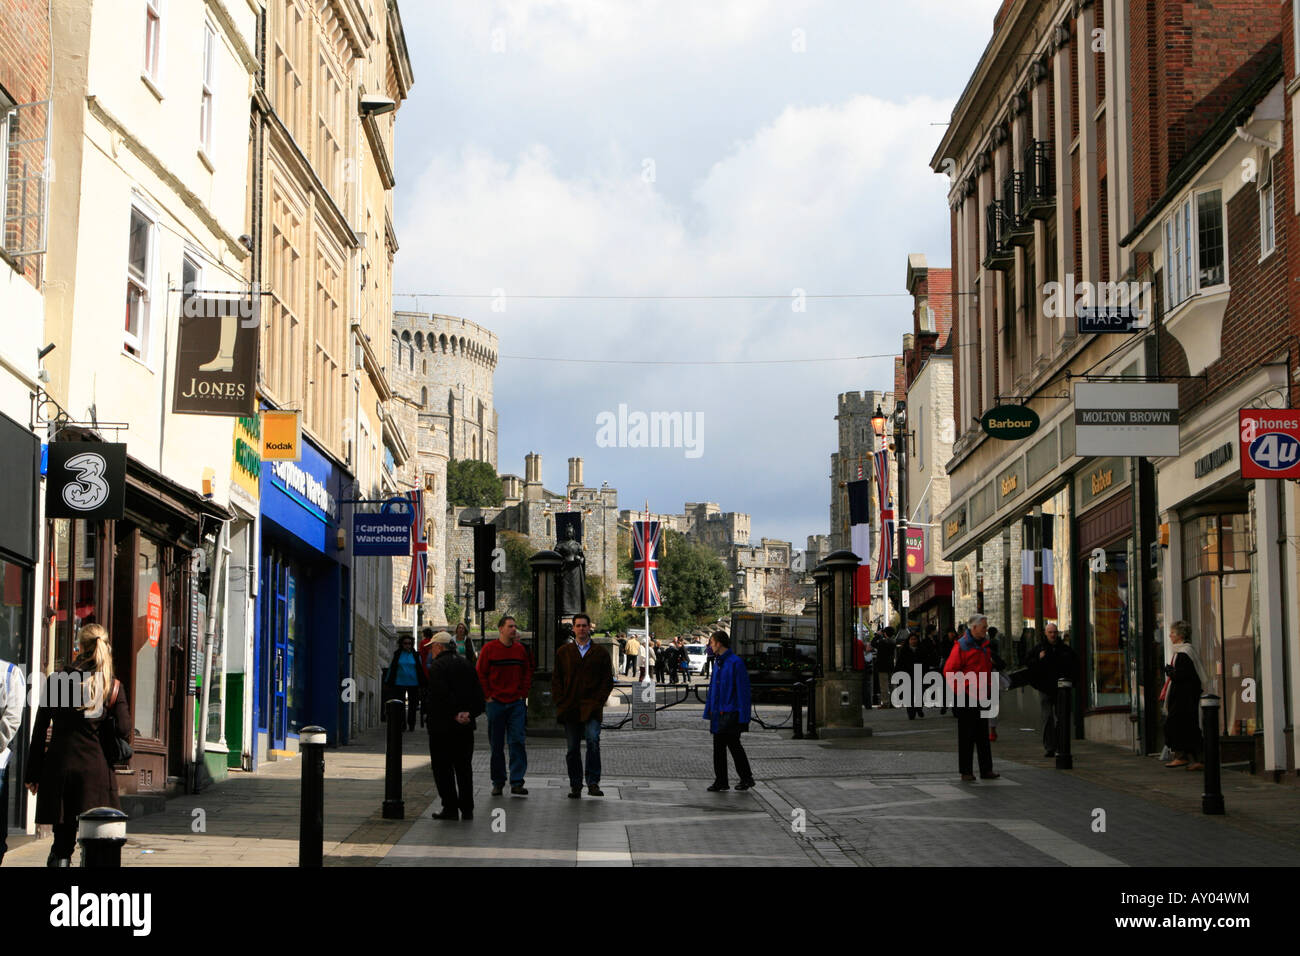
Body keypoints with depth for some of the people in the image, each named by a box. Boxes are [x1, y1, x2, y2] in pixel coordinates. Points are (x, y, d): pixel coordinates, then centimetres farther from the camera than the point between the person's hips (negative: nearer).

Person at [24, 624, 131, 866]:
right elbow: (124, 729, -7)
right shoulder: (113, 686, 0)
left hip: (59, 765, 1)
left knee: (62, 841, 7)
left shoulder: (57, 680, 2)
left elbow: (40, 729, 3)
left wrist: (33, 773, 8)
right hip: (95, 768, -1)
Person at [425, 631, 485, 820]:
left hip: (442, 726, -6)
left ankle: (450, 808, -1)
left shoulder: (437, 667, -10)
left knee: (443, 768, 2)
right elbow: (479, 695, 8)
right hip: (465, 727, 6)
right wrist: (469, 713, 0)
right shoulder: (467, 665, 12)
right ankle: (467, 809, 11)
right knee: (464, 767, 12)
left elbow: (441, 695, -22)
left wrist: (455, 714, -16)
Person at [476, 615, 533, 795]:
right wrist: (488, 696, -4)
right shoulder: (489, 649, -3)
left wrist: (523, 694, 5)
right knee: (497, 745, 5)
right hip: (496, 703, -2)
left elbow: (527, 672, 14)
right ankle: (498, 782, 14)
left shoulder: (520, 649, 7)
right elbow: (481, 674, 0)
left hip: (517, 703, 2)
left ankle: (517, 782, -4)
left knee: (517, 741, -5)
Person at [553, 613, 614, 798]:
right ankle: (575, 786, 13)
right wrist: (560, 702, 0)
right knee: (572, 748, 4)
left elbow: (608, 681, 7)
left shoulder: (600, 653, 9)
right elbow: (556, 680, 11)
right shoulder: (563, 652, 13)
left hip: (591, 708, -2)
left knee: (593, 740, -21)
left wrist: (598, 701, -4)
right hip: (570, 709, 2)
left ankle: (593, 783, -16)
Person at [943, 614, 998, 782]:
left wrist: (989, 689, 12)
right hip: (966, 698, -7)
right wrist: (962, 690, -16)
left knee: (983, 735, 10)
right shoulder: (961, 645, -12)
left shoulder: (984, 645, 12)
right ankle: (965, 771, 7)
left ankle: (986, 769, 15)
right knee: (966, 735, 0)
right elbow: (949, 671, -14)